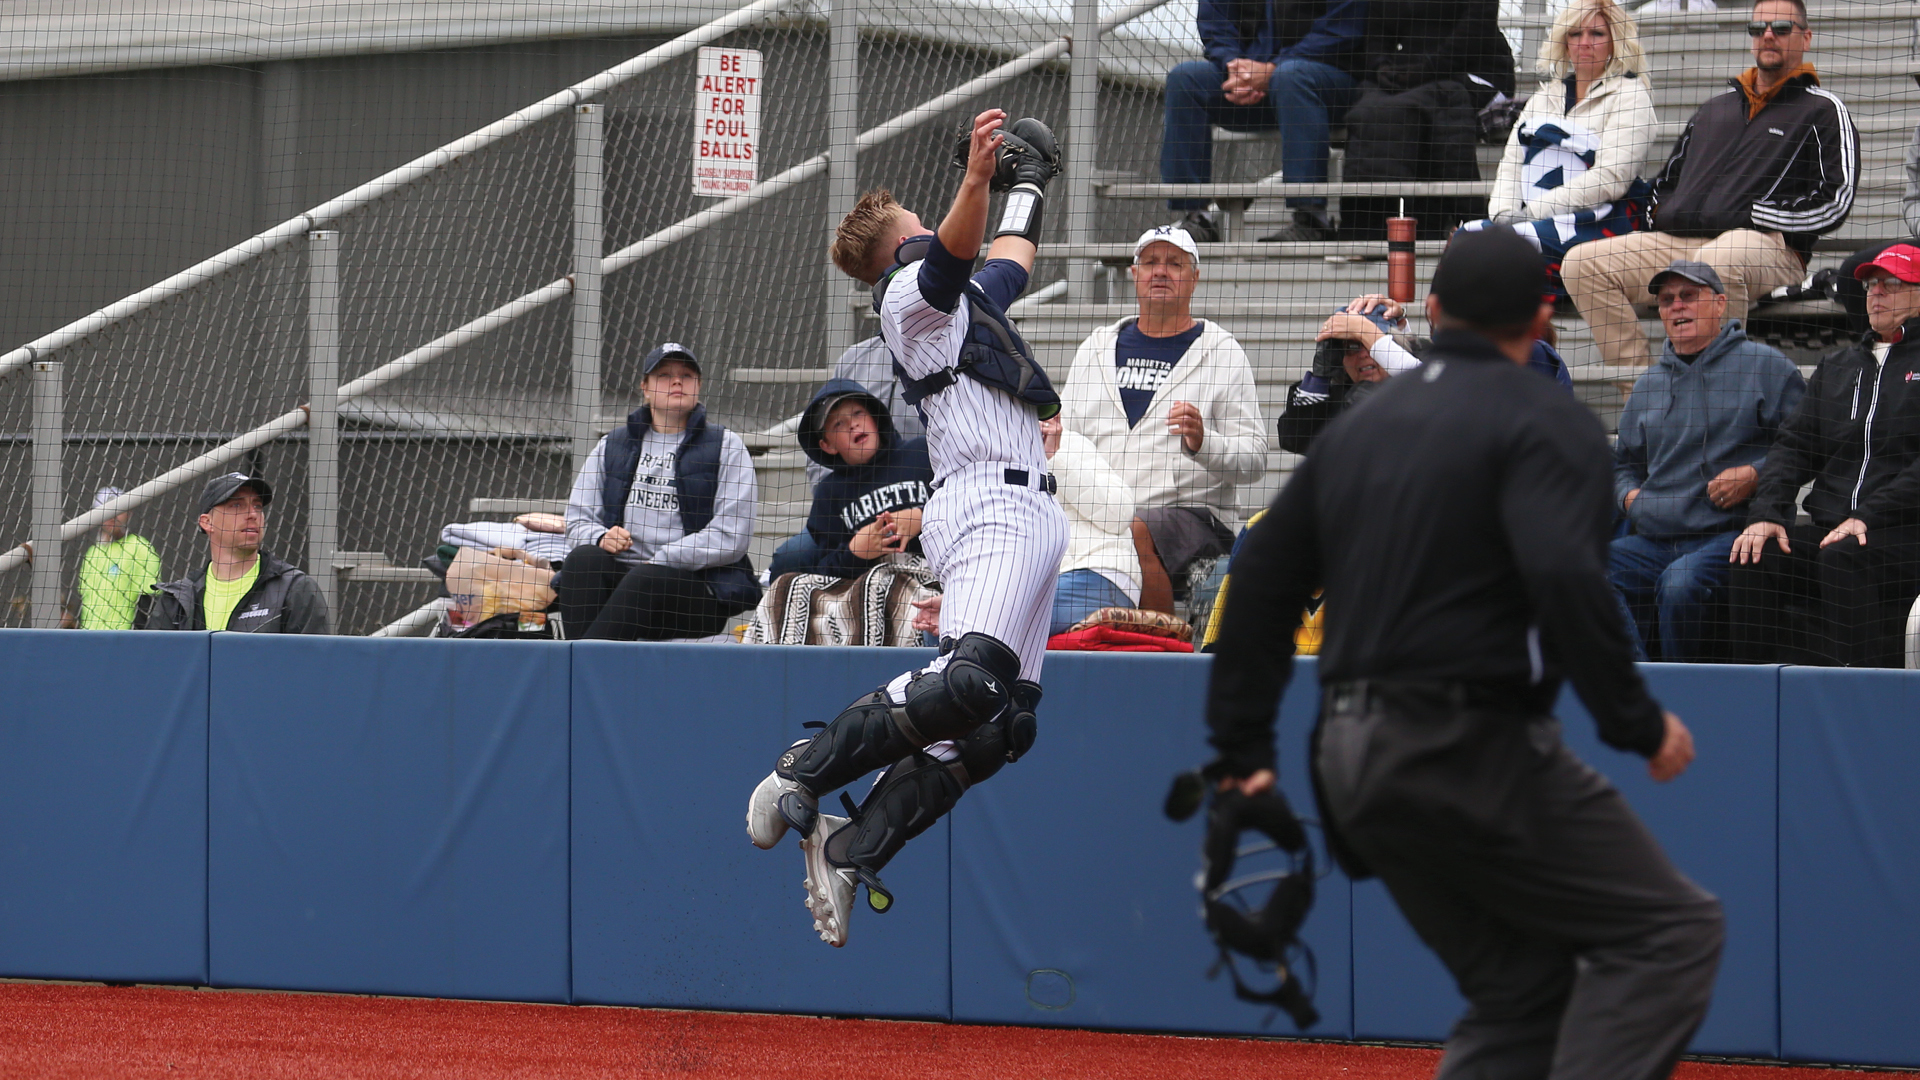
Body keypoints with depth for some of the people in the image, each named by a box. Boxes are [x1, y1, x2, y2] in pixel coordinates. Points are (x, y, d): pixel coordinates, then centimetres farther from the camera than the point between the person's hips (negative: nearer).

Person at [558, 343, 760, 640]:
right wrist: (601, 538, -9)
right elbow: (578, 518, 16)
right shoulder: (613, 445, 21)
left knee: (644, 581, -36)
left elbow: (731, 537, -3)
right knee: (583, 559, -29)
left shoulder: (725, 447, 9)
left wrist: (659, 561, -12)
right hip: (618, 577, 4)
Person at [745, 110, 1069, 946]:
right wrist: (978, 179, -38)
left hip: (1026, 514, 10)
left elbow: (1010, 260, 48)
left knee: (997, 727, -1)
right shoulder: (912, 292, 0)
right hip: (990, 504, -10)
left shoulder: (967, 295, 28)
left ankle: (849, 851, -5)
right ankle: (802, 775, -26)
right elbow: (954, 251, -22)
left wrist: (1026, 188, 54)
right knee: (969, 680, -32)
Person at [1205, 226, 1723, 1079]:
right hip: (1474, 752, -8)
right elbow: (1566, 578, -22)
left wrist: (1242, 751, 24)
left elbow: (1262, 581, 20)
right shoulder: (1545, 423, -5)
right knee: (1668, 930, -2)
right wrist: (1637, 722, -14)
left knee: (1522, 991, 13)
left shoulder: (1360, 426, 18)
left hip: (1352, 759, 8)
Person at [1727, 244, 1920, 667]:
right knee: (1753, 560, -20)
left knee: (1843, 558, -36)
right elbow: (1795, 446, 18)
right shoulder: (1836, 367, 25)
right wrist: (1765, 512, -1)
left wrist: (1869, 517, -19)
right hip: (1830, 528, 6)